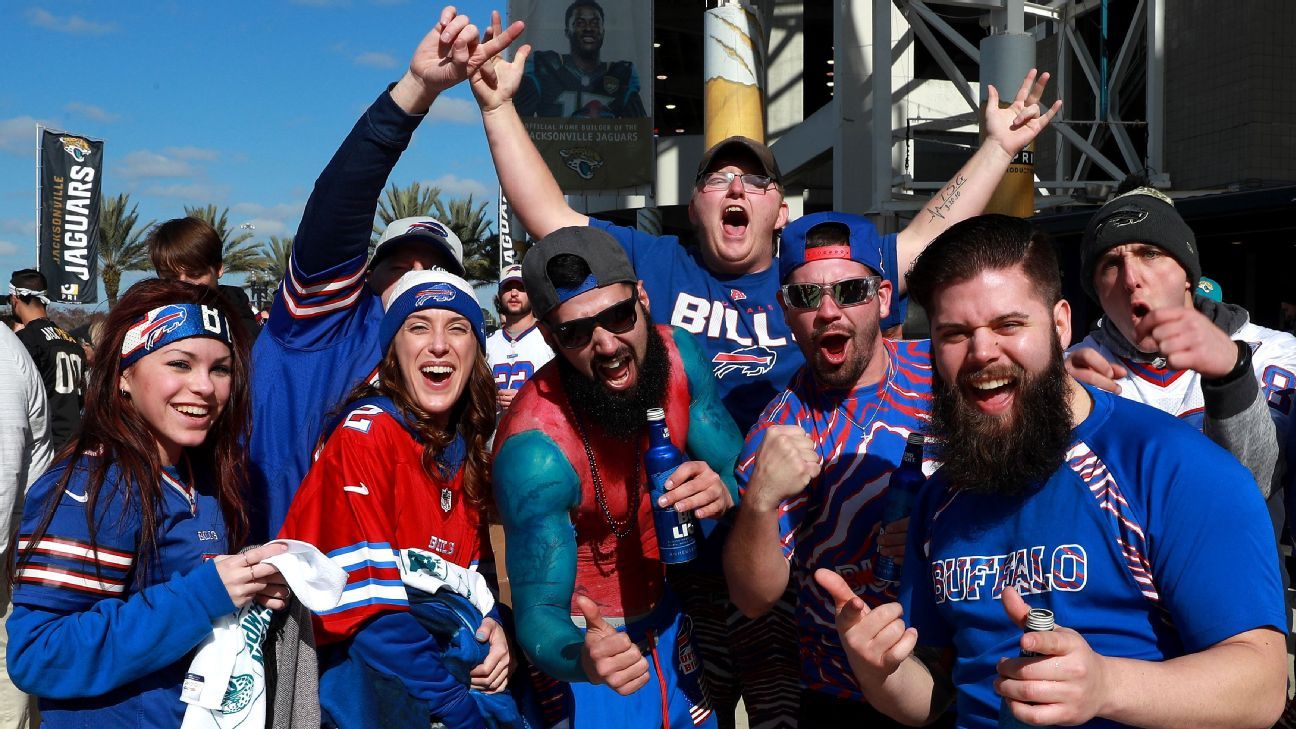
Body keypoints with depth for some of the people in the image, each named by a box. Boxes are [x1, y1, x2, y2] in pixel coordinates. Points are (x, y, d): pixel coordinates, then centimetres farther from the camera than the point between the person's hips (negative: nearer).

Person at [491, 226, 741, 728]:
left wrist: (724, 492, -36)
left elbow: (742, 475, -11)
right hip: (586, 637, -5)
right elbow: (538, 612, -32)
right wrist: (585, 659, -55)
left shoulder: (677, 356, -17)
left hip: (666, 613, 6)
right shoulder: (536, 450, -33)